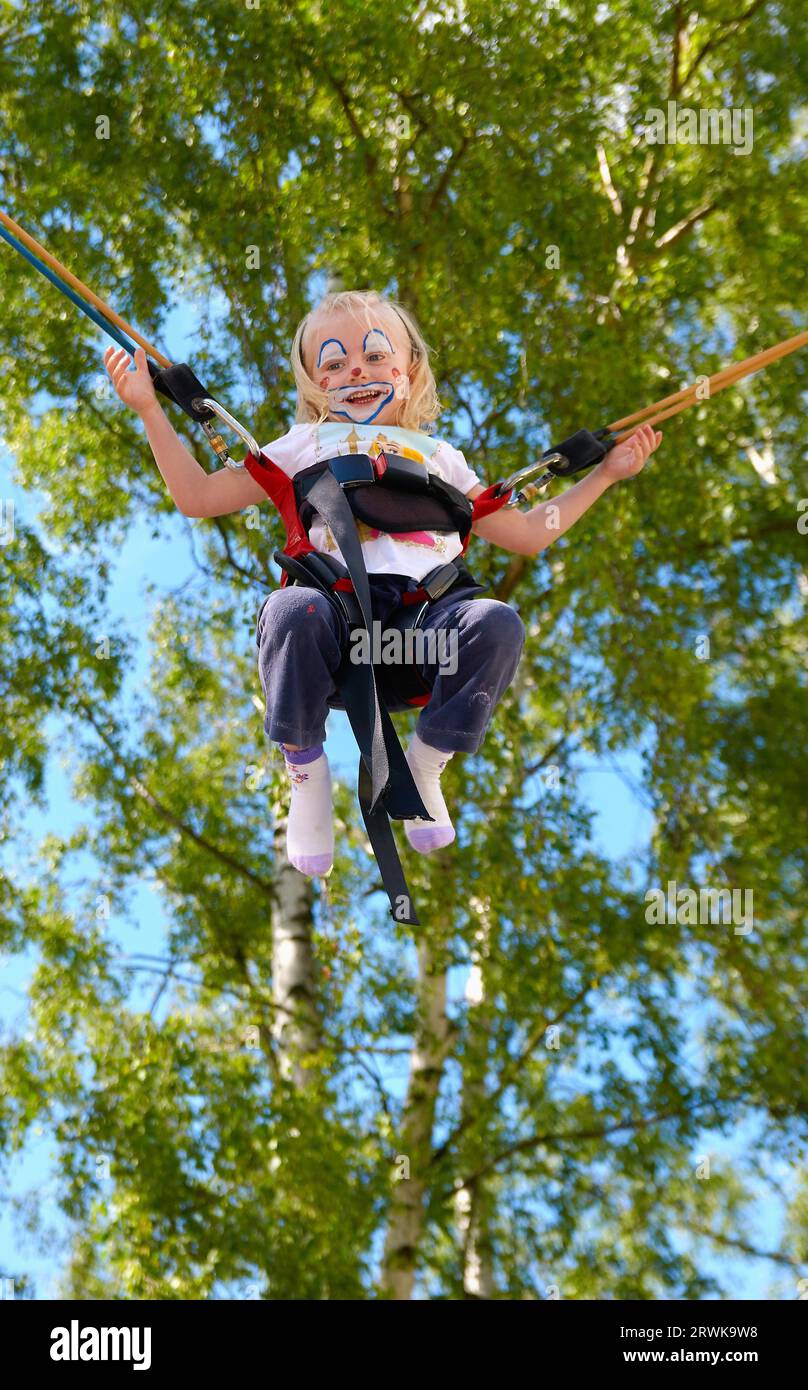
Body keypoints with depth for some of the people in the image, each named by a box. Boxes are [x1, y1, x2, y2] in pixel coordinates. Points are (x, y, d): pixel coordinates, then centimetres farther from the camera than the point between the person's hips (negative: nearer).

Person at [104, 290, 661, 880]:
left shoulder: (439, 455, 32)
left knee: (498, 623, -31)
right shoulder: (307, 446, 27)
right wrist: (150, 410, 14)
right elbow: (197, 497, 20)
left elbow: (526, 533, 33)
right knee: (291, 608, -37)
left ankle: (425, 765, -7)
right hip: (339, 605, -2)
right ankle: (306, 772, -13)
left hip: (430, 612, 2)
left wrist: (605, 472, 31)